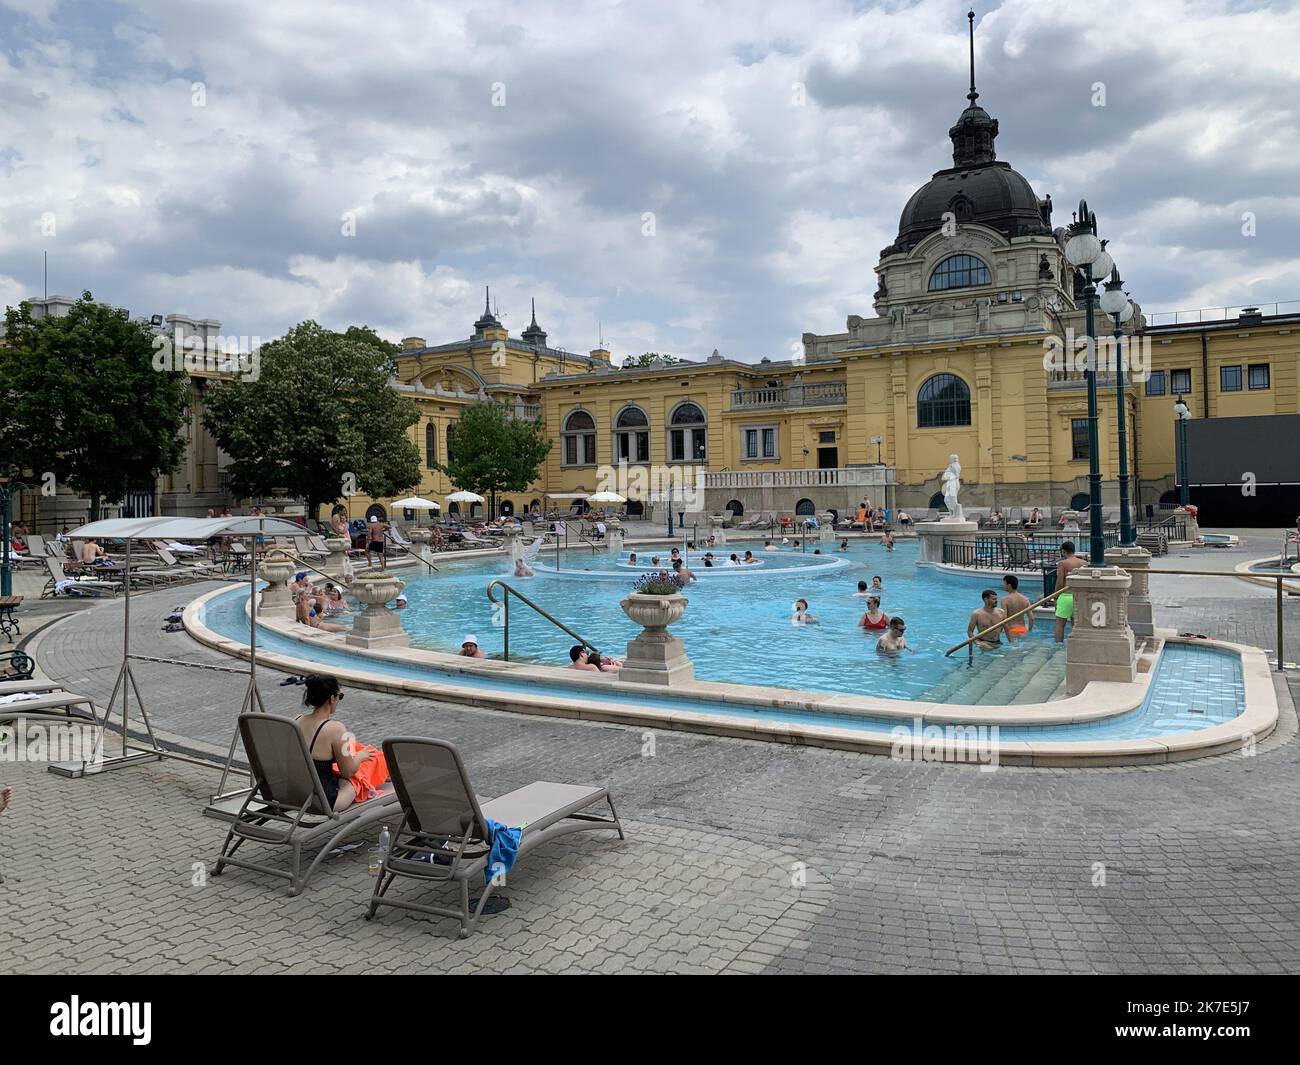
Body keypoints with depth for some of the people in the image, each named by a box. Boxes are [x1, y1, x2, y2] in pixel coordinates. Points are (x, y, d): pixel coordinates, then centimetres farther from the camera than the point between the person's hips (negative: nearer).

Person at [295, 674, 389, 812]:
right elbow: (347, 772, -14)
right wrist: (360, 756, 7)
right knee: (373, 758, 17)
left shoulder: (297, 722, -5)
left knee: (356, 747, 26)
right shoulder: (335, 728, -25)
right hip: (328, 802, -7)